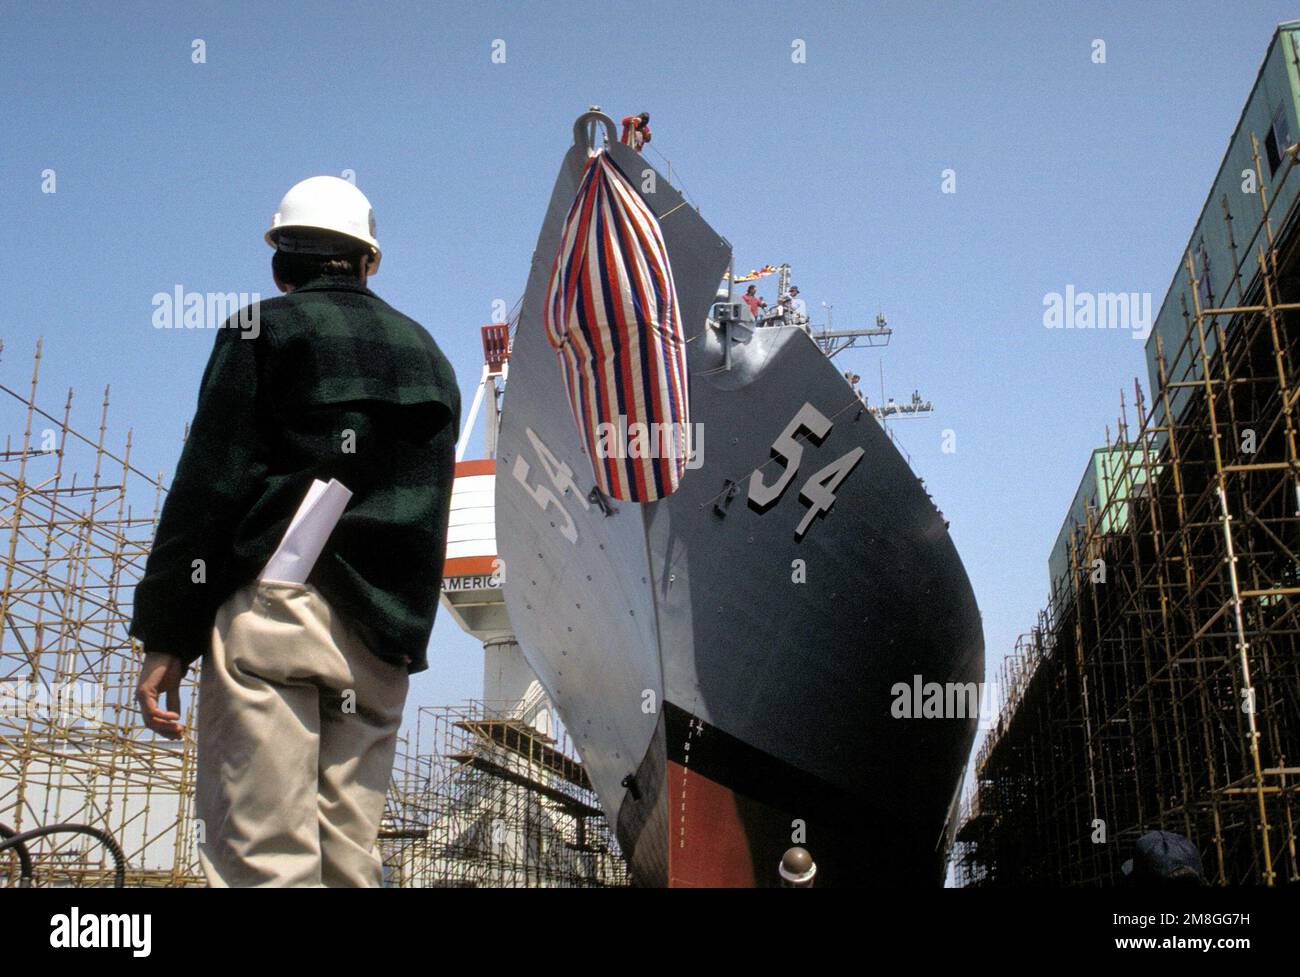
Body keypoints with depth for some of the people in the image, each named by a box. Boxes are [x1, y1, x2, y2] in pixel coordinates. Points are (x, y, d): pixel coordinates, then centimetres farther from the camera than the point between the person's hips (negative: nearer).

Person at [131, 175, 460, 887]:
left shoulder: (262, 329, 4)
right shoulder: (427, 356, 22)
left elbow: (208, 486, -5)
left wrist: (165, 635, -5)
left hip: (273, 613, -5)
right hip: (381, 641, 6)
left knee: (260, 858, -9)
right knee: (349, 861, 6)